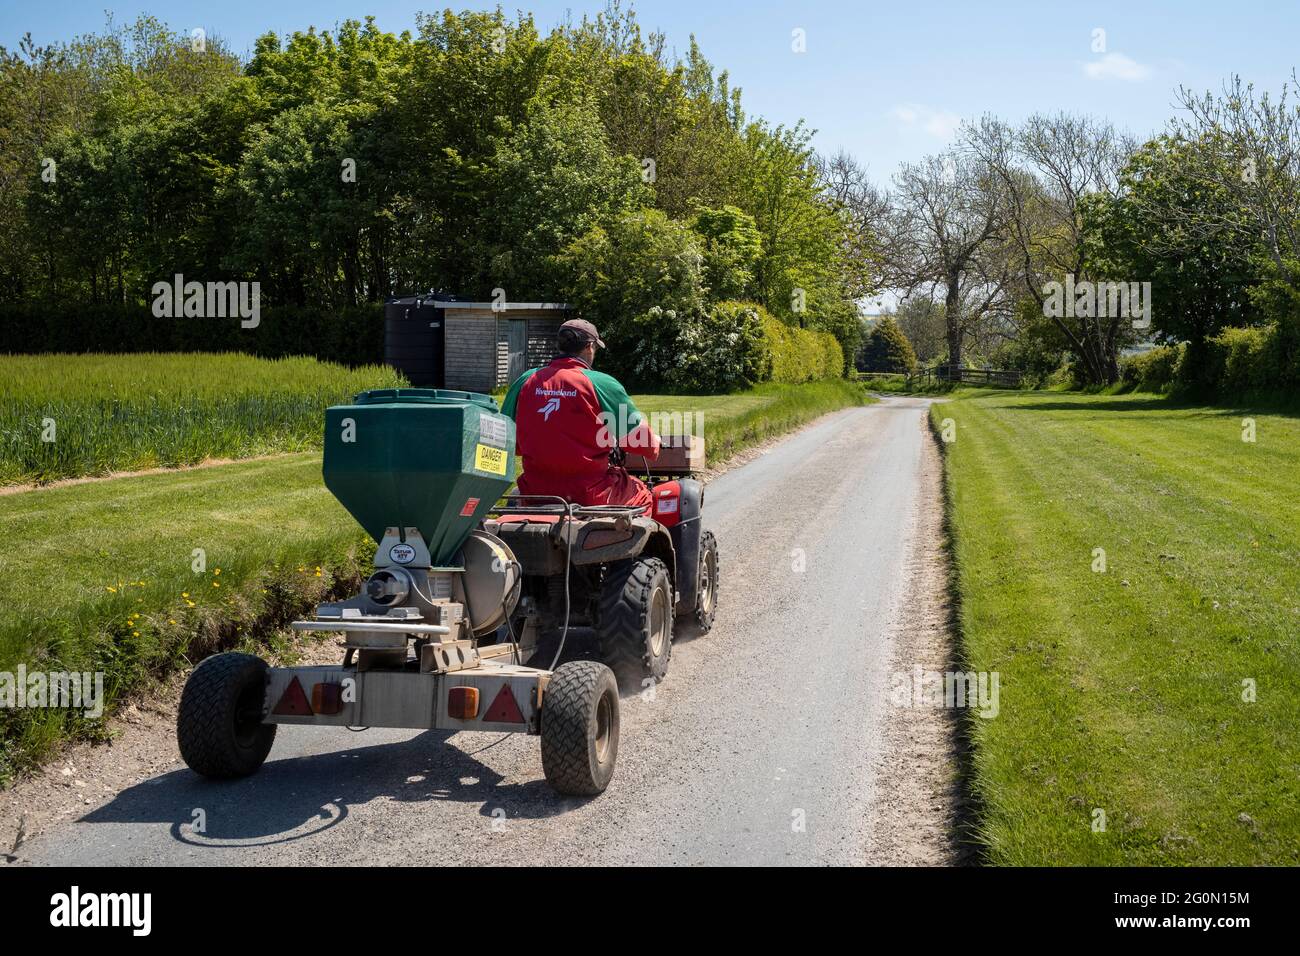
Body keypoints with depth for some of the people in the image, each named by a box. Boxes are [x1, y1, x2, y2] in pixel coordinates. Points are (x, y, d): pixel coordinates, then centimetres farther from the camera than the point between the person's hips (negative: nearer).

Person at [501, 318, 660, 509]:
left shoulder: (526, 381, 3)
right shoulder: (602, 383, -9)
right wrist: (654, 446, 21)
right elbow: (641, 439, -2)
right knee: (640, 492, 24)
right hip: (590, 493, -3)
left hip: (535, 492, 3)